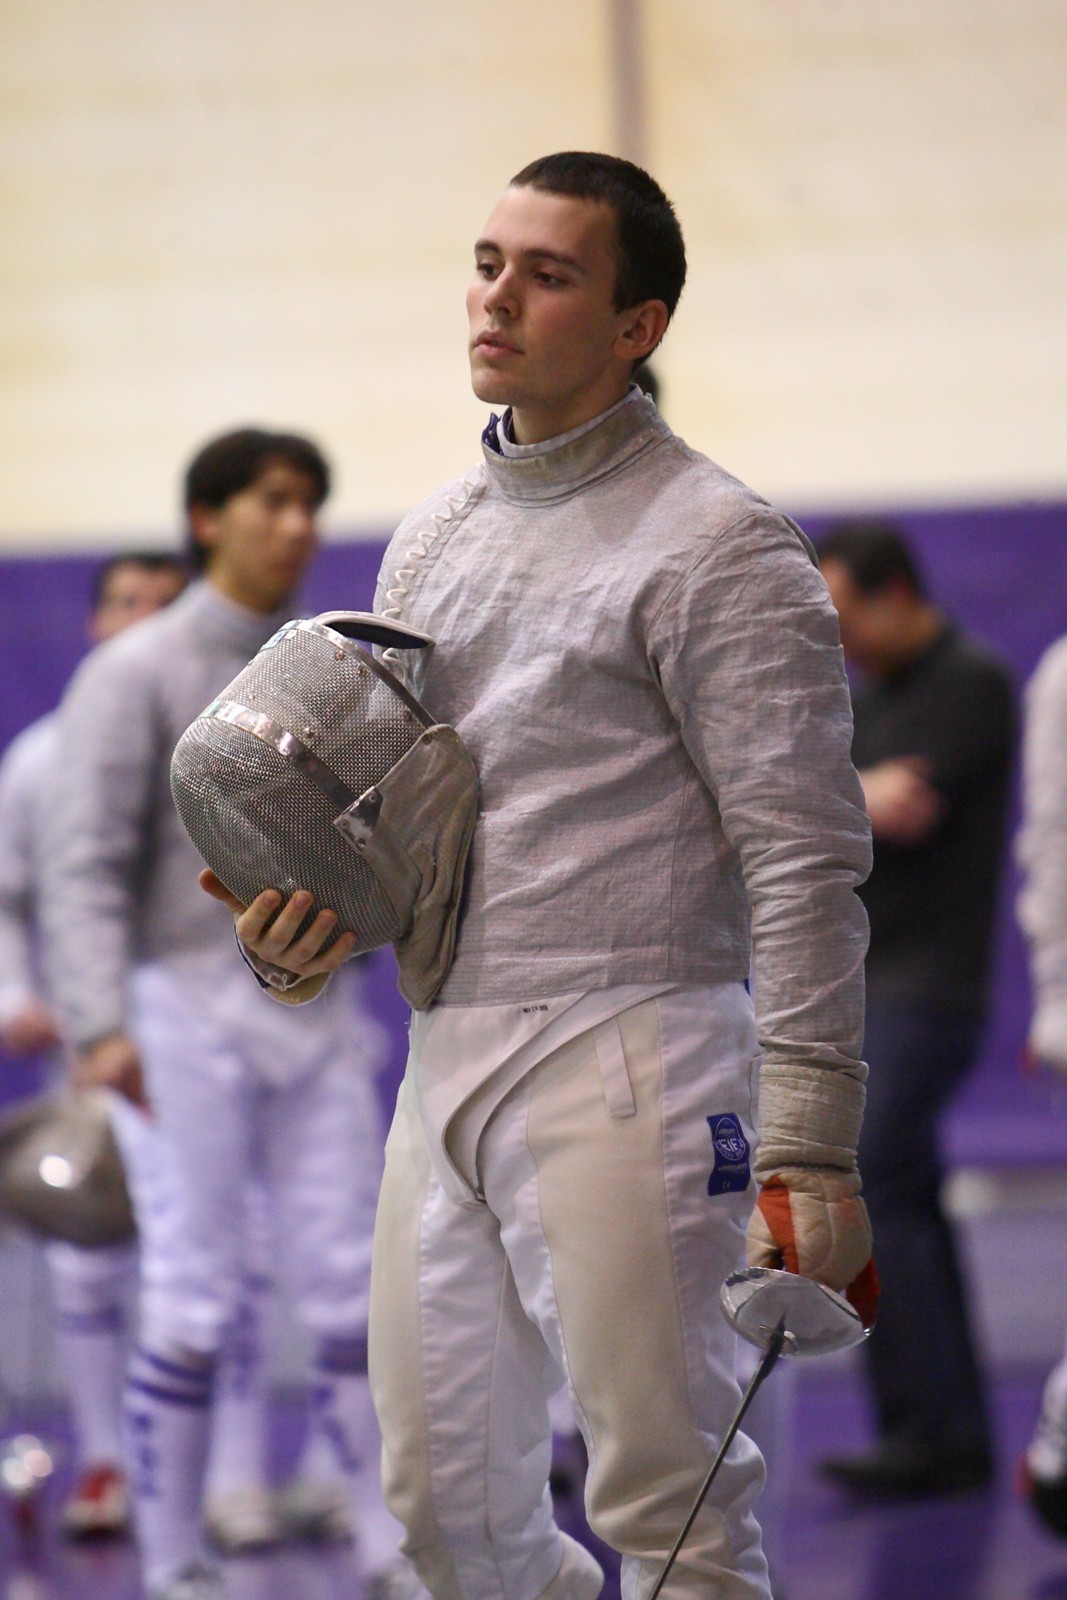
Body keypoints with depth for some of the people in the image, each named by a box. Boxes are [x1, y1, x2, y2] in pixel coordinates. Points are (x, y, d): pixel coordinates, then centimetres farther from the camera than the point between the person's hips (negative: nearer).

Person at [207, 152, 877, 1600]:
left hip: (621, 1073, -8)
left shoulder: (716, 545, -10)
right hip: (451, 1061, 8)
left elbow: (805, 859, -14)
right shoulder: (436, 537, 14)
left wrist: (811, 1150, -20)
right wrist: (304, 930, -1)